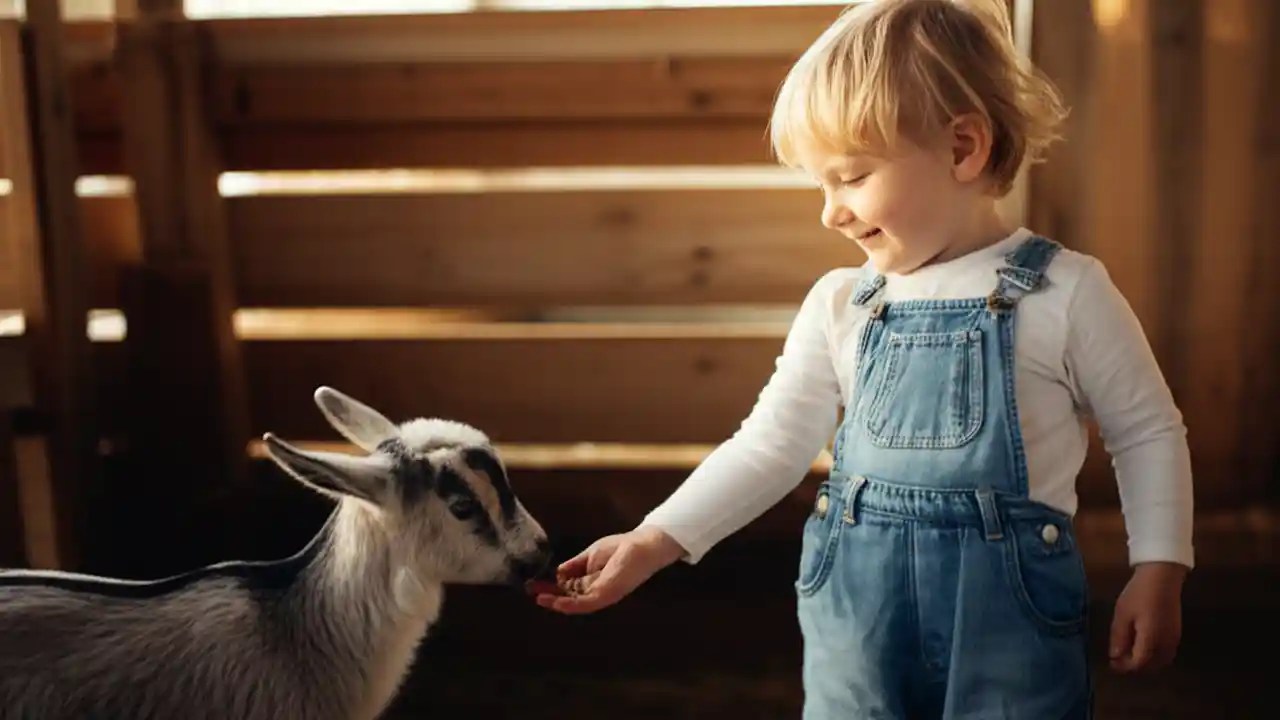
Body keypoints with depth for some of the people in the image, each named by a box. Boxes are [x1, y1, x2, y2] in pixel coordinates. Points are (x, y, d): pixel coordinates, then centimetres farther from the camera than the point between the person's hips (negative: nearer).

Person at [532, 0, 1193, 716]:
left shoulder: (1066, 292, -5)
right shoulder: (840, 305, 5)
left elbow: (1150, 434, 3)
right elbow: (770, 444, 5)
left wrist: (1159, 571, -4)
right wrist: (653, 542, -2)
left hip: (1010, 610, -3)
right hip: (855, 606, 3)